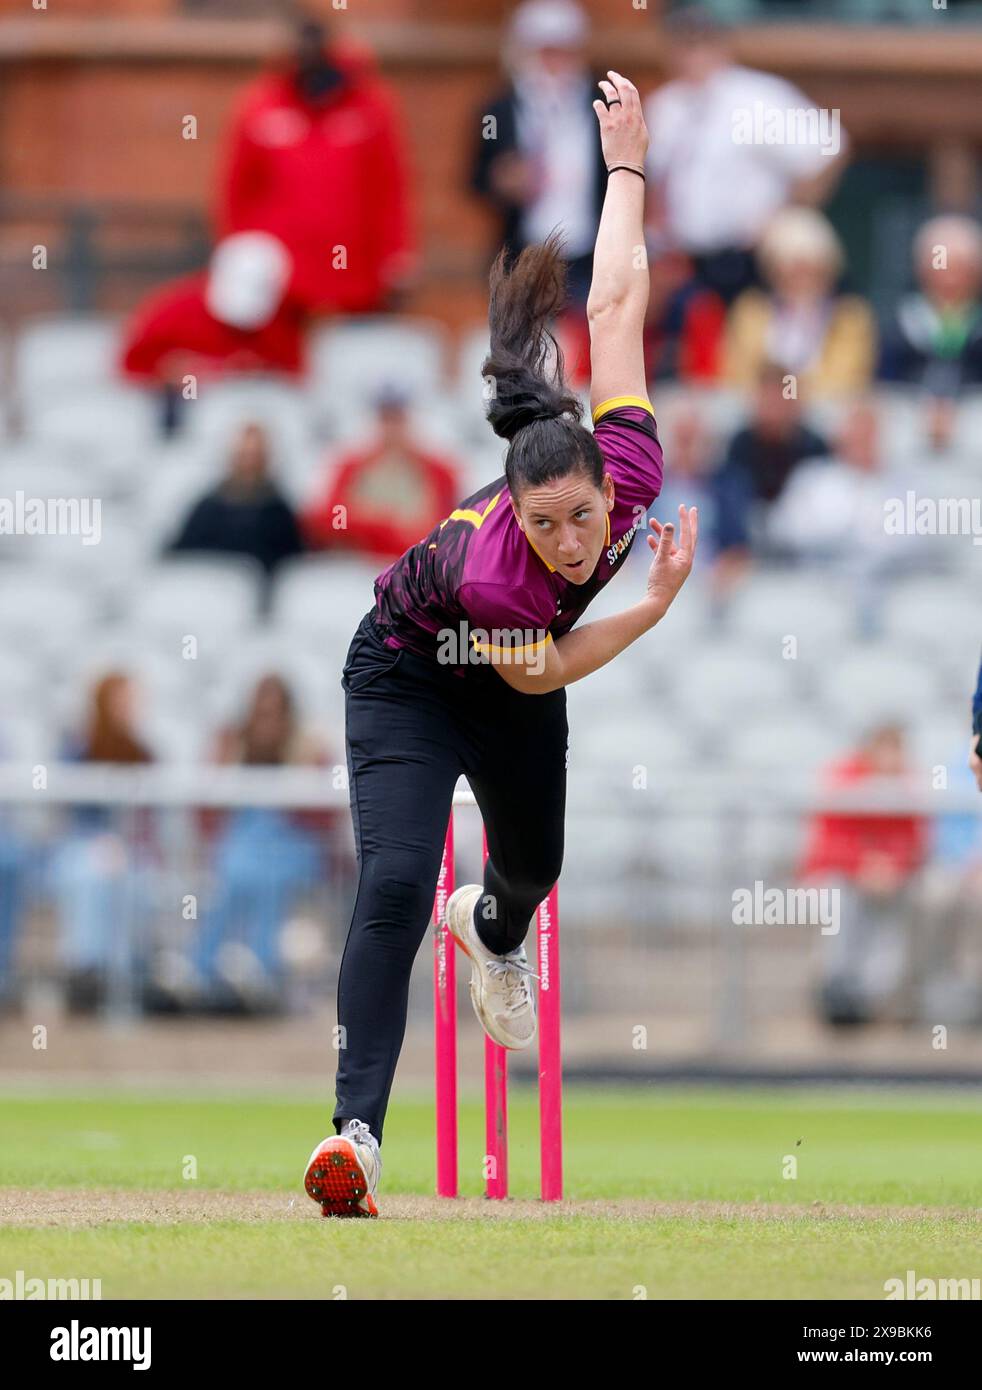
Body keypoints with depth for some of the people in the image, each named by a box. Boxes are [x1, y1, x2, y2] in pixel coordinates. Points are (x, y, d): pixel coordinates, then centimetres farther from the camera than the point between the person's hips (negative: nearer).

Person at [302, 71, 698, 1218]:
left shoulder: (628, 468, -32)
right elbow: (545, 674, -23)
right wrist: (656, 605, -30)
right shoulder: (486, 574, -43)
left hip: (514, 682, 6)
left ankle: (492, 932, 65)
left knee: (533, 864, 25)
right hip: (409, 678, -6)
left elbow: (615, 305, -22)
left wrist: (627, 164, -12)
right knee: (395, 883, -24)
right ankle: (358, 1133, -28)